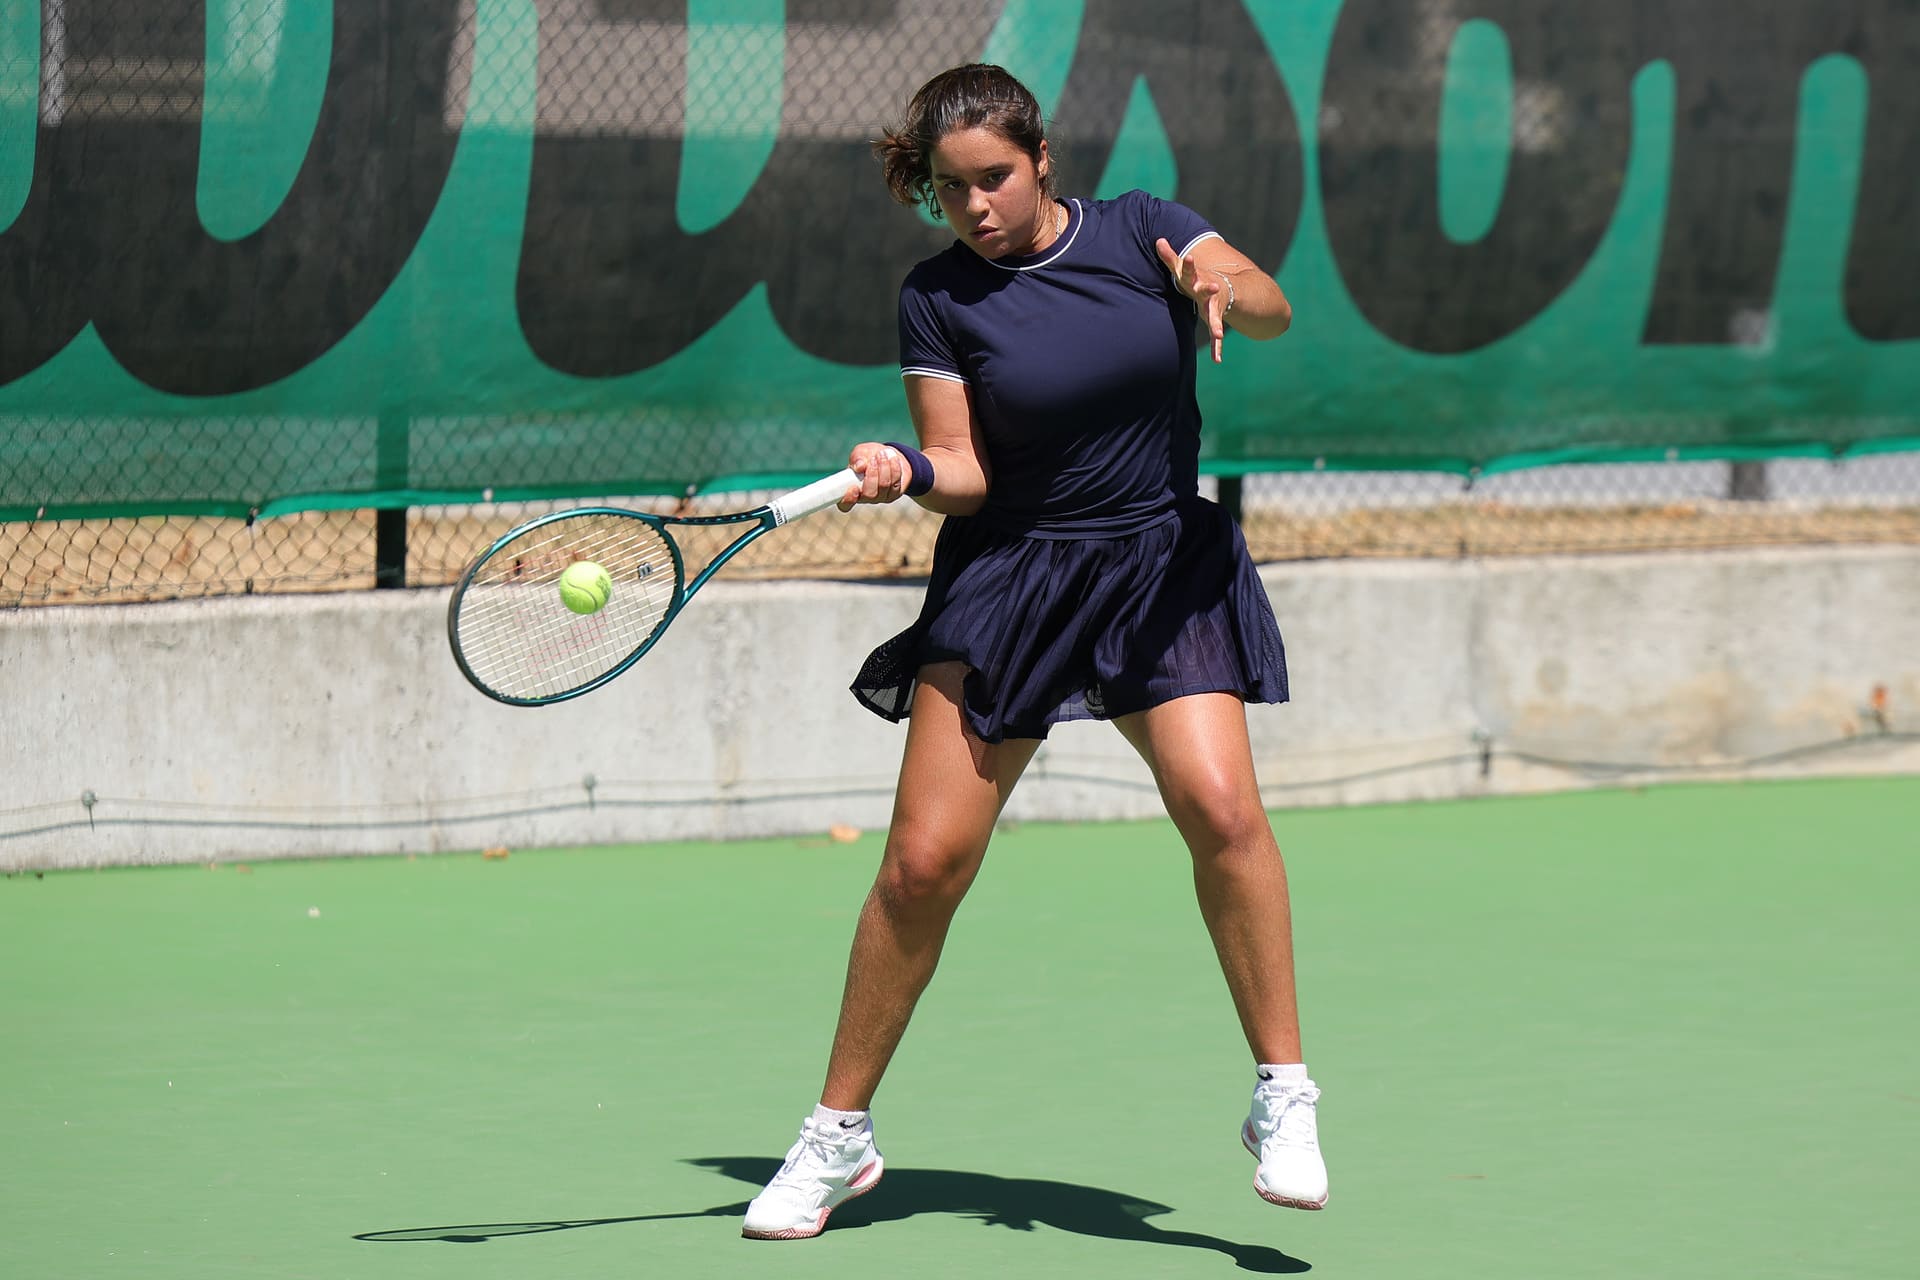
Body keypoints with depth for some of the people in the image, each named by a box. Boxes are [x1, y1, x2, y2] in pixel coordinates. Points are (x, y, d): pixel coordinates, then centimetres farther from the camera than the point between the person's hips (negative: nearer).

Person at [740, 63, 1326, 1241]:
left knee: (1220, 803, -23)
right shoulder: (938, 296, -1)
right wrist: (906, 471, -27)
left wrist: (1228, 285, -34)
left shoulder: (1141, 230, 1)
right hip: (1007, 577, 0)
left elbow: (1274, 310, -11)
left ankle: (1284, 1097, -10)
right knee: (924, 858, -8)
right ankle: (839, 1137, 7)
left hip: (1165, 568, 0)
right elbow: (964, 469, -5)